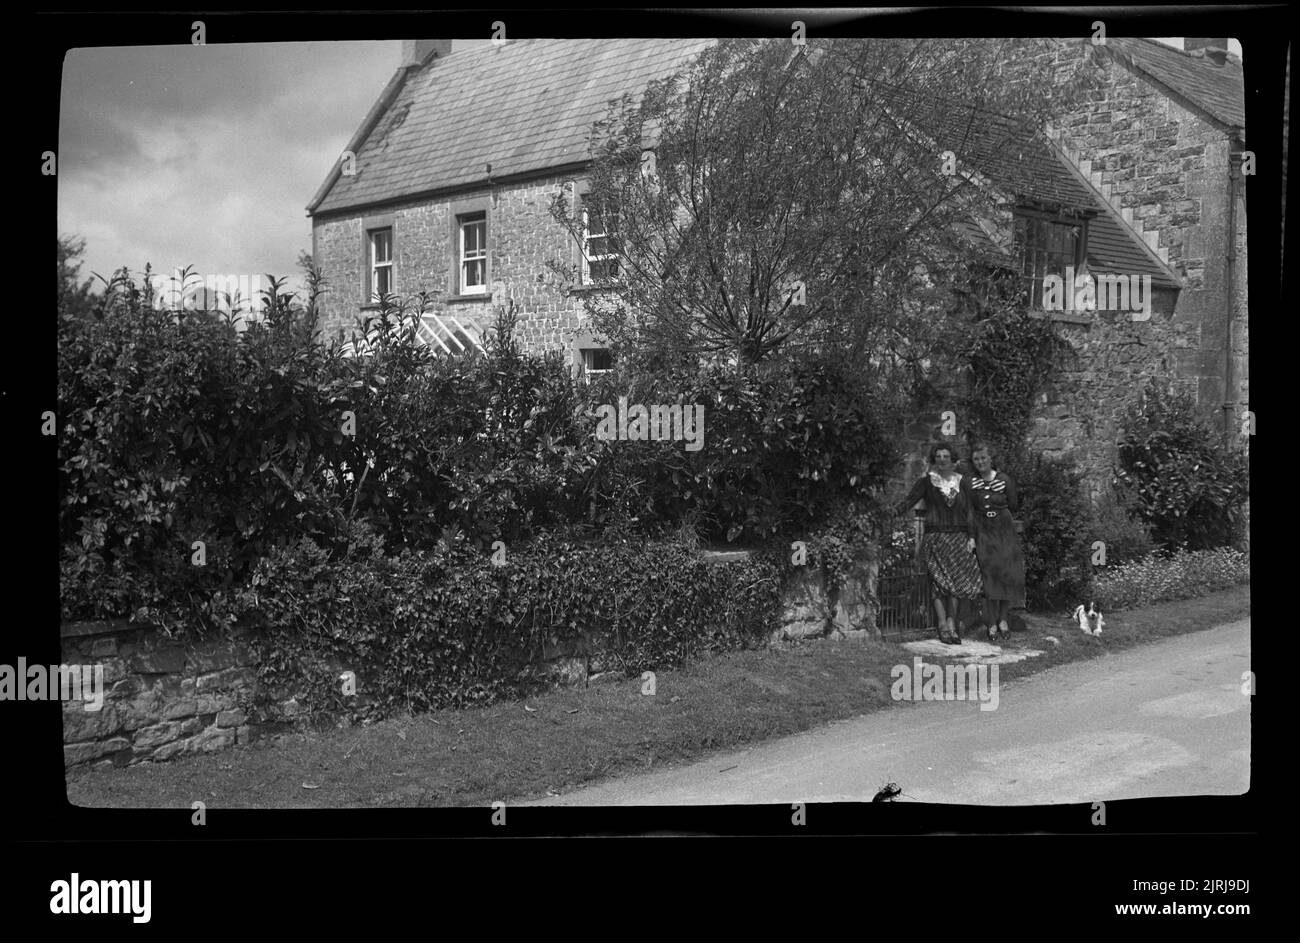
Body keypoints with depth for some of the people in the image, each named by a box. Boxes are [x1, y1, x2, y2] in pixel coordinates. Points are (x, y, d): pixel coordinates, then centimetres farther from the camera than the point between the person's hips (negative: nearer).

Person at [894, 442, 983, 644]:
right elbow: (909, 501, -8)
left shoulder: (961, 482, 11)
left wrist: (971, 537, 4)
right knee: (940, 582, -8)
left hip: (958, 537, 2)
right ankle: (943, 627, -5)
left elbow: (968, 512, 12)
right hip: (935, 537, -2)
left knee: (956, 582, -2)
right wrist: (894, 511, -27)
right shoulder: (927, 482, 3)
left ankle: (951, 625, 4)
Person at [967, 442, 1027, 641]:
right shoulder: (970, 482, -3)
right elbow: (969, 512, -2)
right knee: (989, 577, -2)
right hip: (983, 533, 0)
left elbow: (1014, 507, 4)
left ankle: (1003, 619, 18)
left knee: (1008, 575, 0)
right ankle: (992, 624, 5)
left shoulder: (1004, 480, -4)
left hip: (1005, 531, 0)